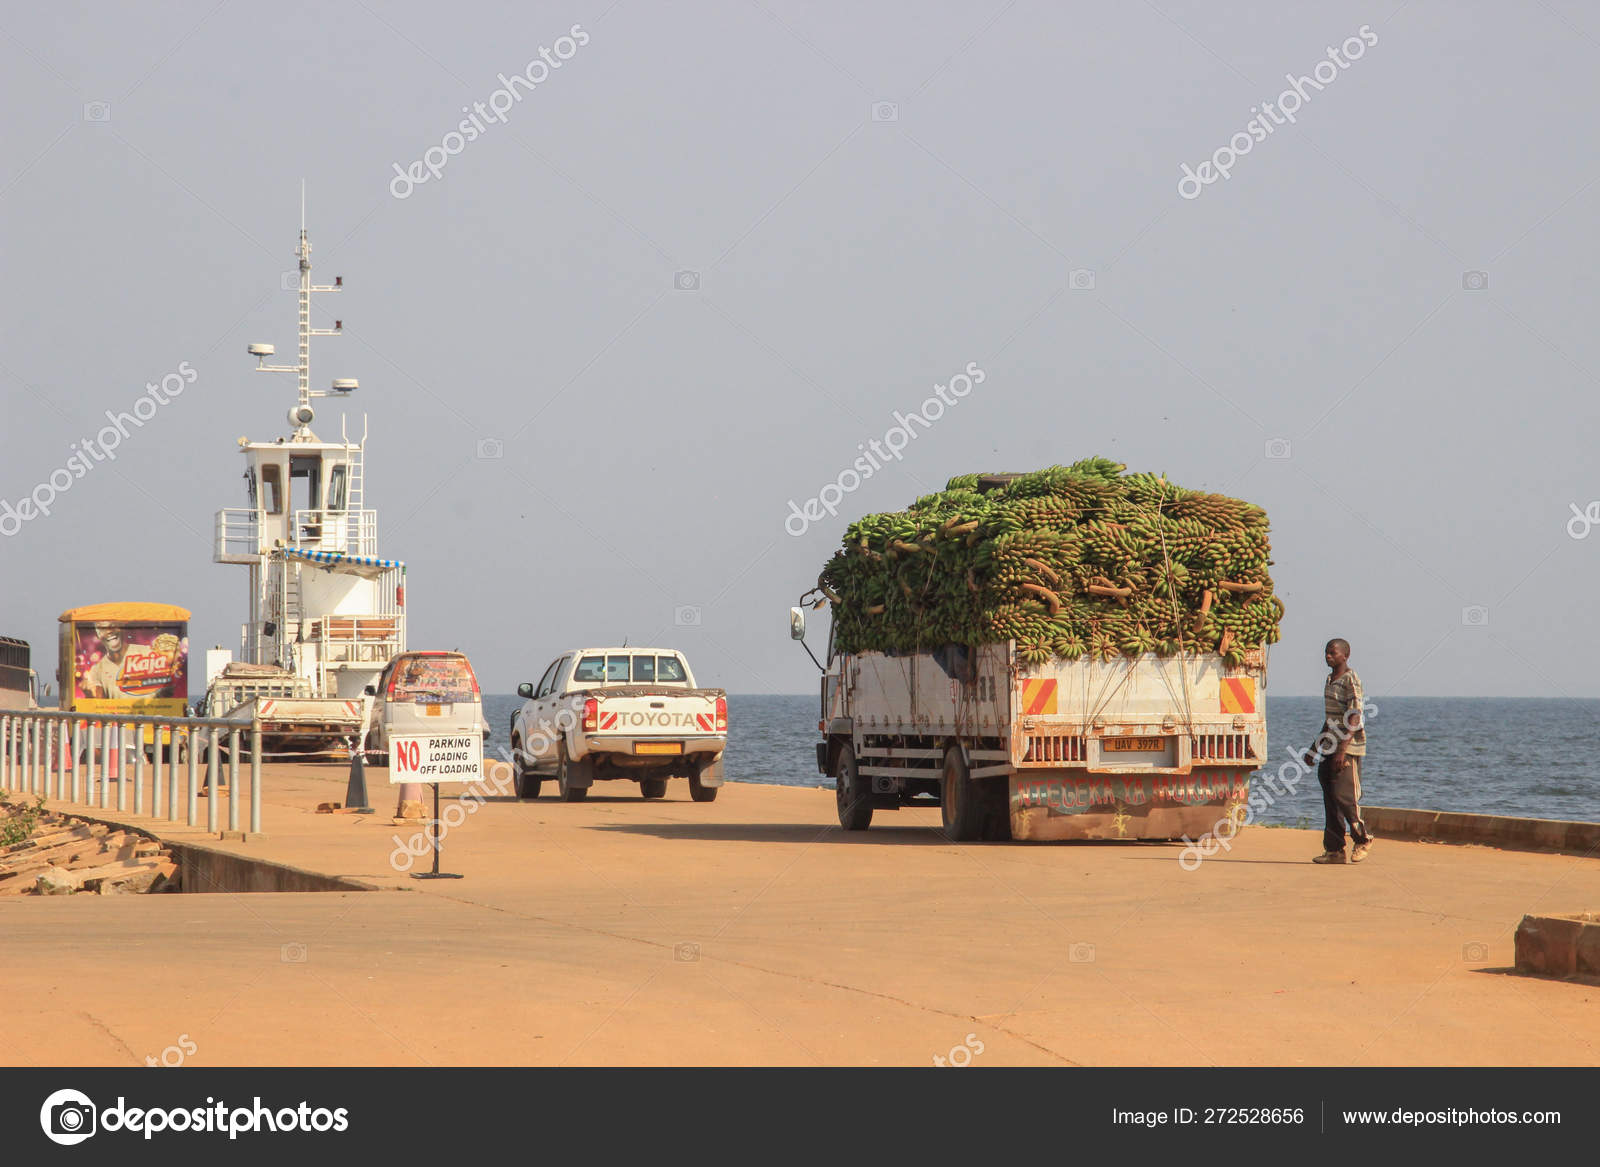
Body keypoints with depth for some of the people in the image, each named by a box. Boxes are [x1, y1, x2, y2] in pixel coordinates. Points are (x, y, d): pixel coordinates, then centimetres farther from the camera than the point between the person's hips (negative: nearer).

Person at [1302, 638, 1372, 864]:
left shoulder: (1351, 680, -11)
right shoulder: (1330, 679, 16)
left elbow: (1354, 719, -18)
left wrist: (1342, 750, -25)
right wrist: (1315, 748, 26)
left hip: (1348, 748, -9)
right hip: (1330, 748, 9)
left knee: (1343, 796, -10)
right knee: (1330, 799, 5)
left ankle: (1363, 839, 9)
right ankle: (1334, 850, 7)